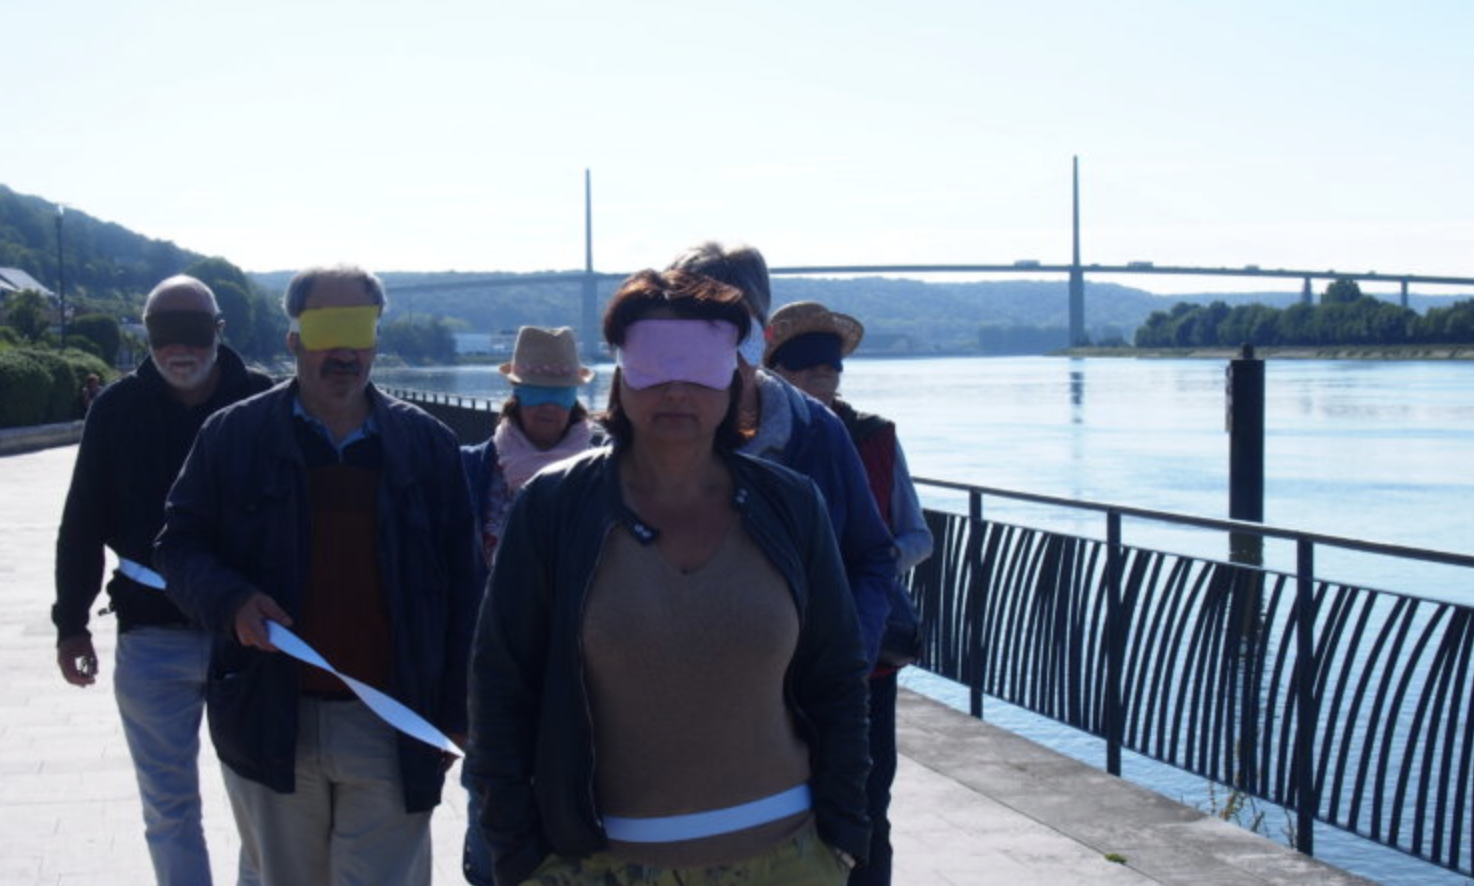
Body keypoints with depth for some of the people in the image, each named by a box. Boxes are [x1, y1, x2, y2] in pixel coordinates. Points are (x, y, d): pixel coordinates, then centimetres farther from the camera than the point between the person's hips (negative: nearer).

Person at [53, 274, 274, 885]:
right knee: (169, 810, 10)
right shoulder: (119, 409, 0)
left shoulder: (263, 404, -6)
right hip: (152, 635, 1)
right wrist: (71, 622, 6)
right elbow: (82, 525, 7)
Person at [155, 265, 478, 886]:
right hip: (271, 722, 1)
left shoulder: (428, 445, 5)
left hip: (390, 730, -1)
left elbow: (458, 589, 5)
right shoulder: (233, 436, 3)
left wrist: (455, 711, 1)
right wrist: (231, 602, -14)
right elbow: (179, 544, 8)